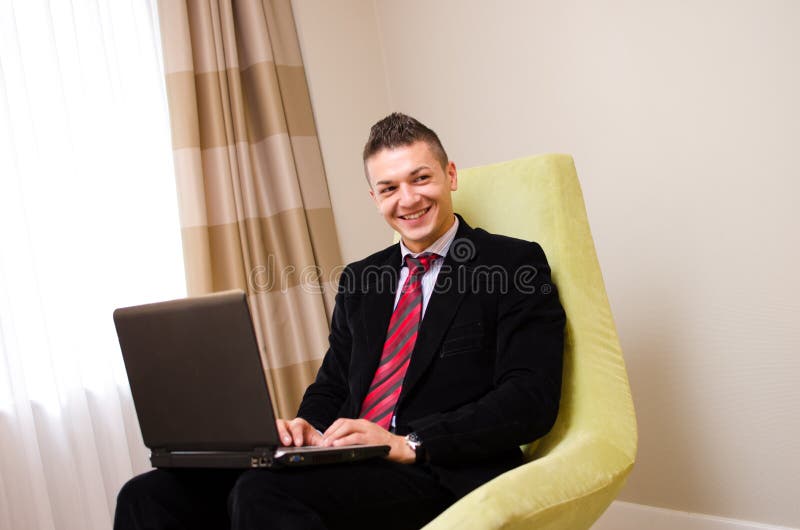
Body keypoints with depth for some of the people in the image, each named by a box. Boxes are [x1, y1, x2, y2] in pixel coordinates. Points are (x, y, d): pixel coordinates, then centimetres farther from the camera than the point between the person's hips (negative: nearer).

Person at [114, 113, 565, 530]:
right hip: (347, 469, 6)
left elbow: (531, 400, -8)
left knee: (262, 492, -32)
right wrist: (308, 428, -1)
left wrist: (408, 444, -18)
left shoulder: (515, 264, 2)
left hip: (440, 476, -5)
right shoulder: (359, 280, 22)